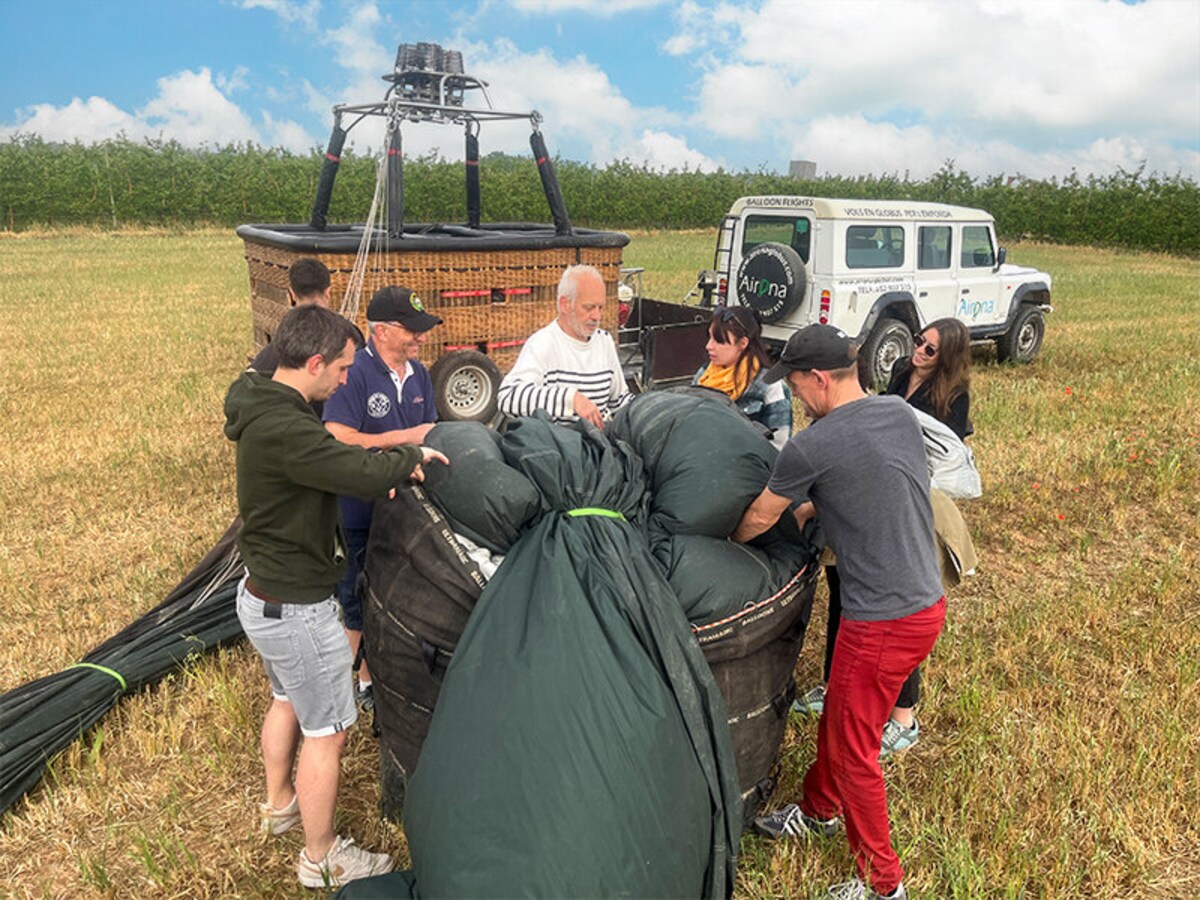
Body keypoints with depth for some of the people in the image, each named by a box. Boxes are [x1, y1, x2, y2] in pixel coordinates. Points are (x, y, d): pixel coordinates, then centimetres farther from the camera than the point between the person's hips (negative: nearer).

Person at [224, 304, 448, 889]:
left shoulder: (269, 409, 3)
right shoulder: (283, 429, -31)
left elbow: (329, 466, 10)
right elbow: (363, 472, -36)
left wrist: (390, 470, -4)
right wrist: (411, 458, -16)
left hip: (265, 594, 10)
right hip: (296, 609, -10)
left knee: (288, 701, 29)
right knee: (327, 730, 7)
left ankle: (279, 806, 52)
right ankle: (322, 858, 26)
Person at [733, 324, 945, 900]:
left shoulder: (812, 447, -19)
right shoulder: (901, 413, 3)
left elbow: (759, 518, -2)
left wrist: (727, 541, 18)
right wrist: (810, 507, 21)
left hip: (883, 621, -8)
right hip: (927, 601, 9)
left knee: (852, 749, 9)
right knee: (838, 718, 25)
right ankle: (819, 810, 47)